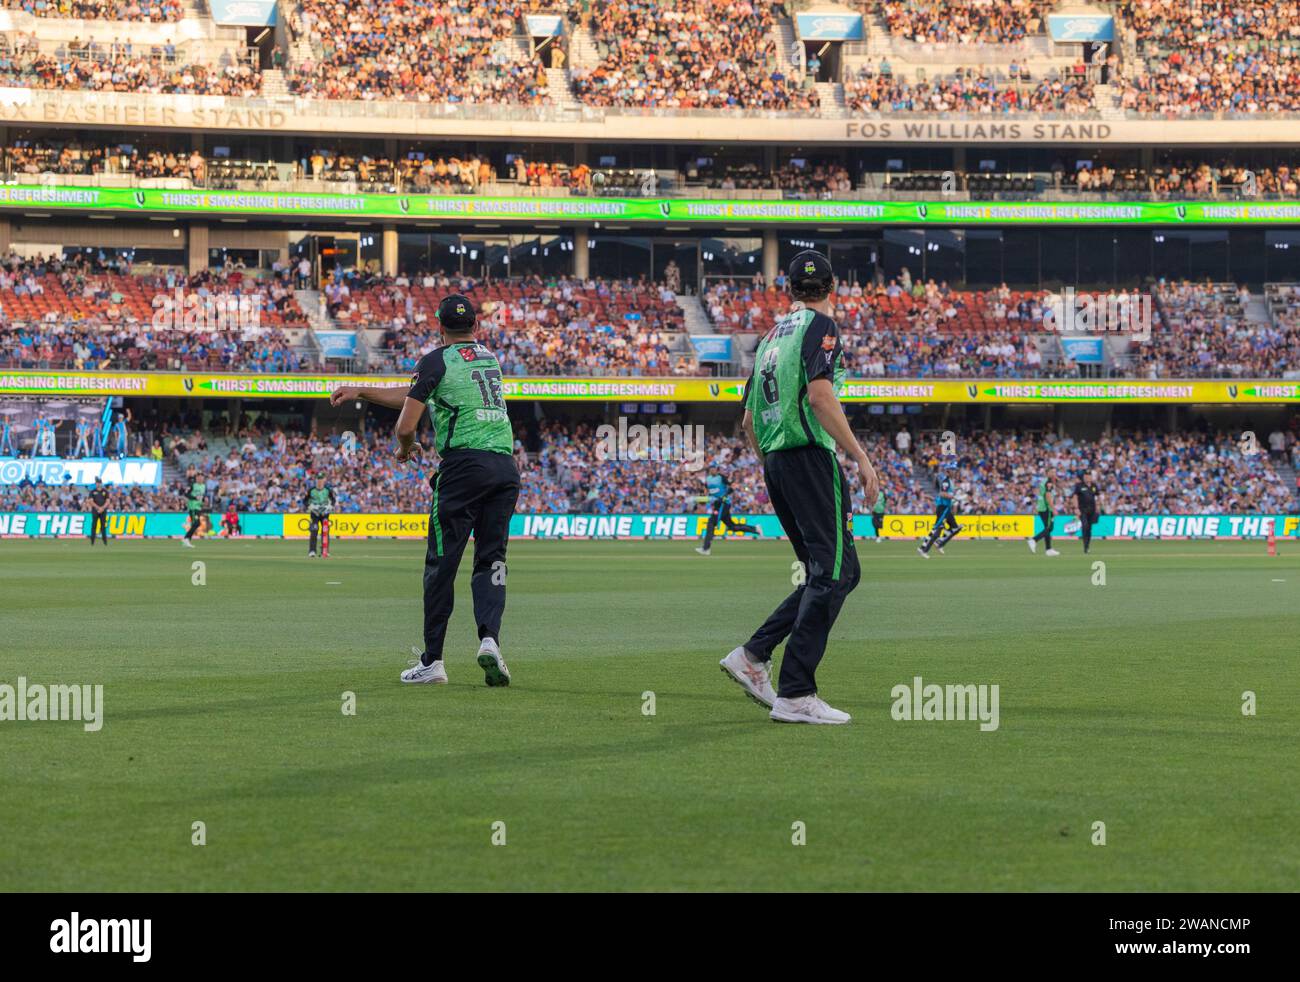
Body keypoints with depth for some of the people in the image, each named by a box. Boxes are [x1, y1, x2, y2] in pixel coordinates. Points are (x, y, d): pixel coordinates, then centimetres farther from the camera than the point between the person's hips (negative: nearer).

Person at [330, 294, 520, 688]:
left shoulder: (437, 360, 2)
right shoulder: (490, 358, 22)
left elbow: (406, 424, -4)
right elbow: (418, 397, 27)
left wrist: (405, 449, 20)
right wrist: (360, 391, 30)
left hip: (465, 466, -6)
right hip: (506, 466, 6)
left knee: (441, 563, 0)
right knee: (491, 560, 7)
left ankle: (432, 661, 1)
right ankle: (489, 638, -15)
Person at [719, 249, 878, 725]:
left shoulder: (772, 335, 21)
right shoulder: (819, 325, -3)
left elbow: (749, 419, 23)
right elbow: (820, 395, -17)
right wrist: (860, 457, -16)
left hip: (774, 460, 9)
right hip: (810, 455, -9)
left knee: (838, 572, 12)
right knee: (834, 571, -10)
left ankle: (754, 655, 6)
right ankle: (795, 694, -17)